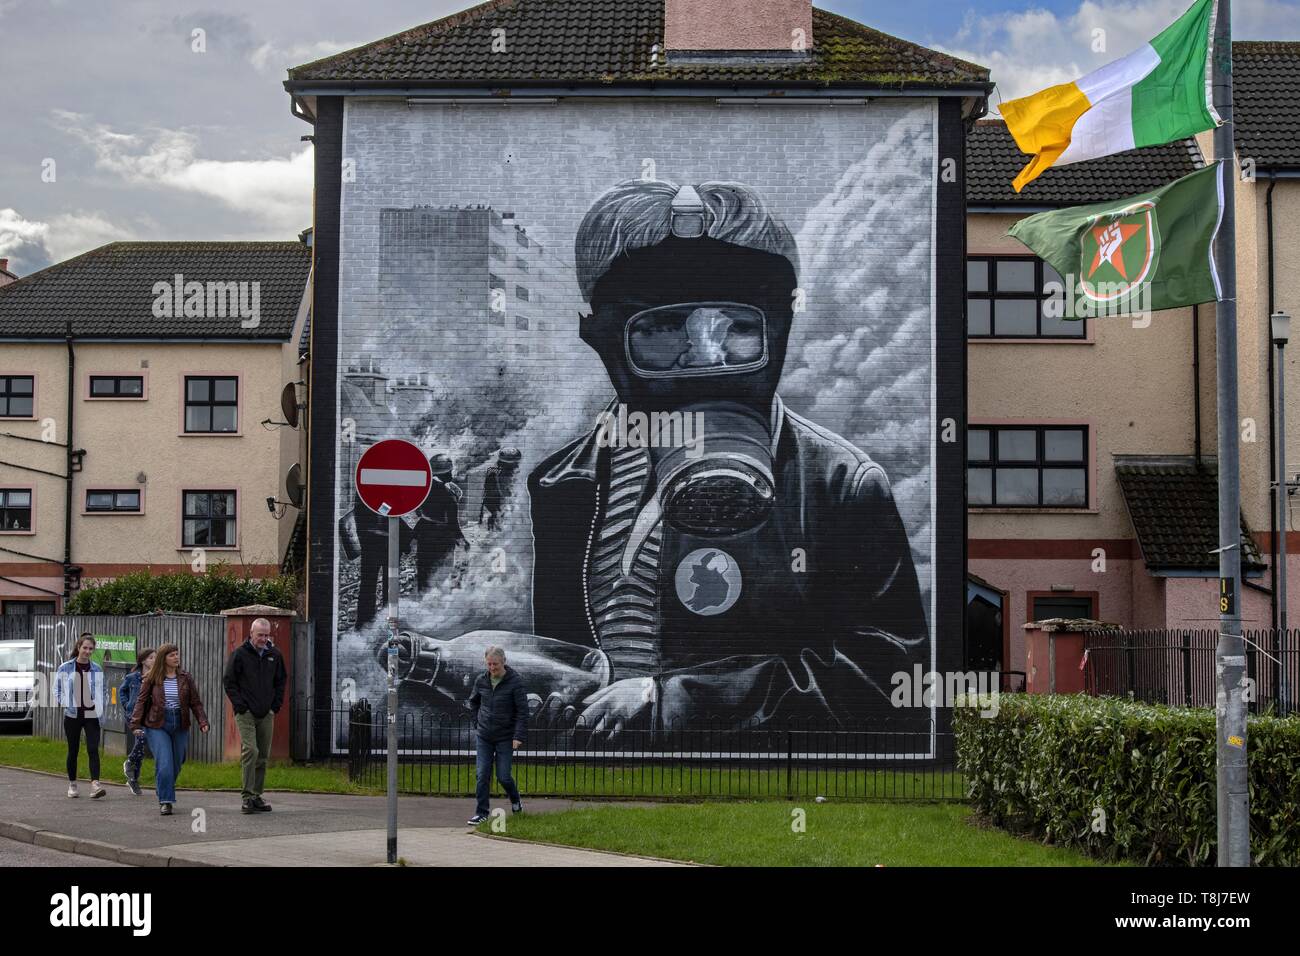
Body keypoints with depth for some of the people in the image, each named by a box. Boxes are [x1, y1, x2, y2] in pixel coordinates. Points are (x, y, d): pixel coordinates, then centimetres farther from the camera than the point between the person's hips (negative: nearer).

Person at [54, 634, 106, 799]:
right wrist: (62, 704, -6)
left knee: (93, 749, -13)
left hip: (92, 715, 0)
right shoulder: (65, 668, 1)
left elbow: (102, 691, 15)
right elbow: (57, 689, 8)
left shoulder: (97, 669, 6)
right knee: (73, 750, 9)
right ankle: (72, 784, 24)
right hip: (72, 715, 0)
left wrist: (102, 710, 5)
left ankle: (95, 785, -21)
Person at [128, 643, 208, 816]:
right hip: (158, 725, -3)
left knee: (176, 765, 9)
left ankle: (166, 796, 30)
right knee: (164, 764, -14)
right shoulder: (151, 679, -1)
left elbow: (195, 702, 5)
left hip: (180, 725, 3)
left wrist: (203, 722, -8)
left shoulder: (185, 678, 6)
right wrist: (136, 724, -11)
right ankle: (165, 802, -10)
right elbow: (141, 701, -1)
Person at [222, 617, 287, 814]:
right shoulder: (239, 654, -3)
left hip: (266, 714, 5)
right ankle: (247, 796, -16)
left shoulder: (275, 655, 9)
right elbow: (229, 682, -1)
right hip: (246, 713, -5)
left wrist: (276, 705, 8)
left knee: (263, 756, 7)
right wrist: (240, 705, -9)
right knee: (250, 751, -16)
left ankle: (257, 796, 15)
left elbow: (281, 681, 19)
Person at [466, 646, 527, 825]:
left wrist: (518, 736, -17)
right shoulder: (481, 681, 0)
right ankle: (482, 812, 5)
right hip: (483, 736, 3)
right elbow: (473, 702, 20)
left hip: (505, 737, -3)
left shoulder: (515, 682, -12)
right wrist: (476, 723, 11)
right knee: (482, 775, -2)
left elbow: (523, 711, -12)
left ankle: (515, 800, 28)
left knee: (503, 776, -1)